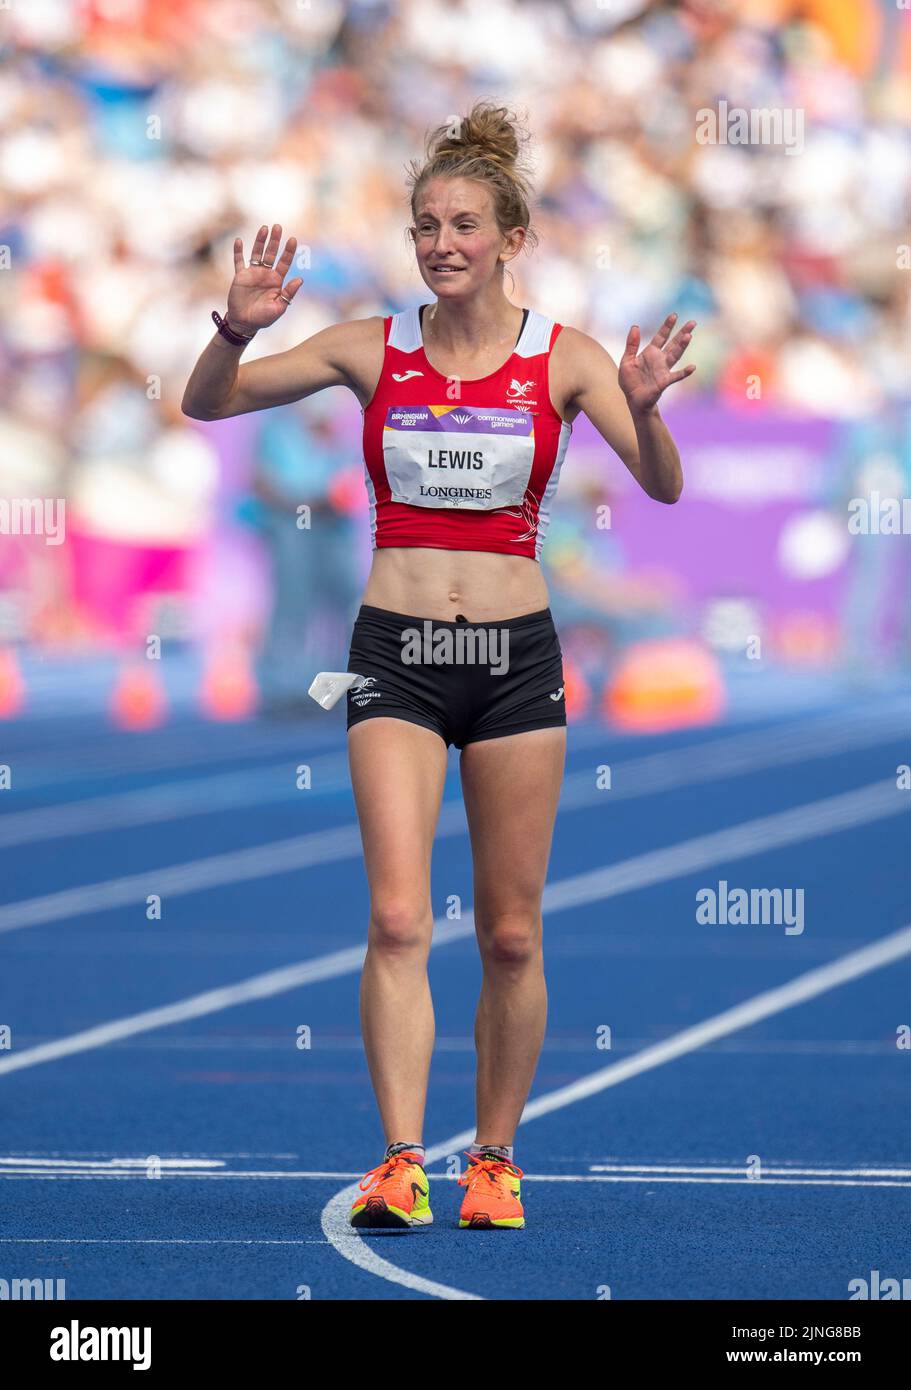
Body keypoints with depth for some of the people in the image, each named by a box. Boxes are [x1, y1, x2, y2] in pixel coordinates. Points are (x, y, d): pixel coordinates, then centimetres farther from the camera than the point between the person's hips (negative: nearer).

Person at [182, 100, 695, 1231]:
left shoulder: (562, 359, 0)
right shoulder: (371, 351, 2)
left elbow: (664, 487, -9)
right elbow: (208, 405, 1)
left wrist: (643, 408, -29)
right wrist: (238, 330, -19)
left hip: (515, 657, 0)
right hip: (397, 657, 0)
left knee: (510, 935, 5)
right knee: (396, 916, -14)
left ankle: (494, 1160, 18)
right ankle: (399, 1164, -18)